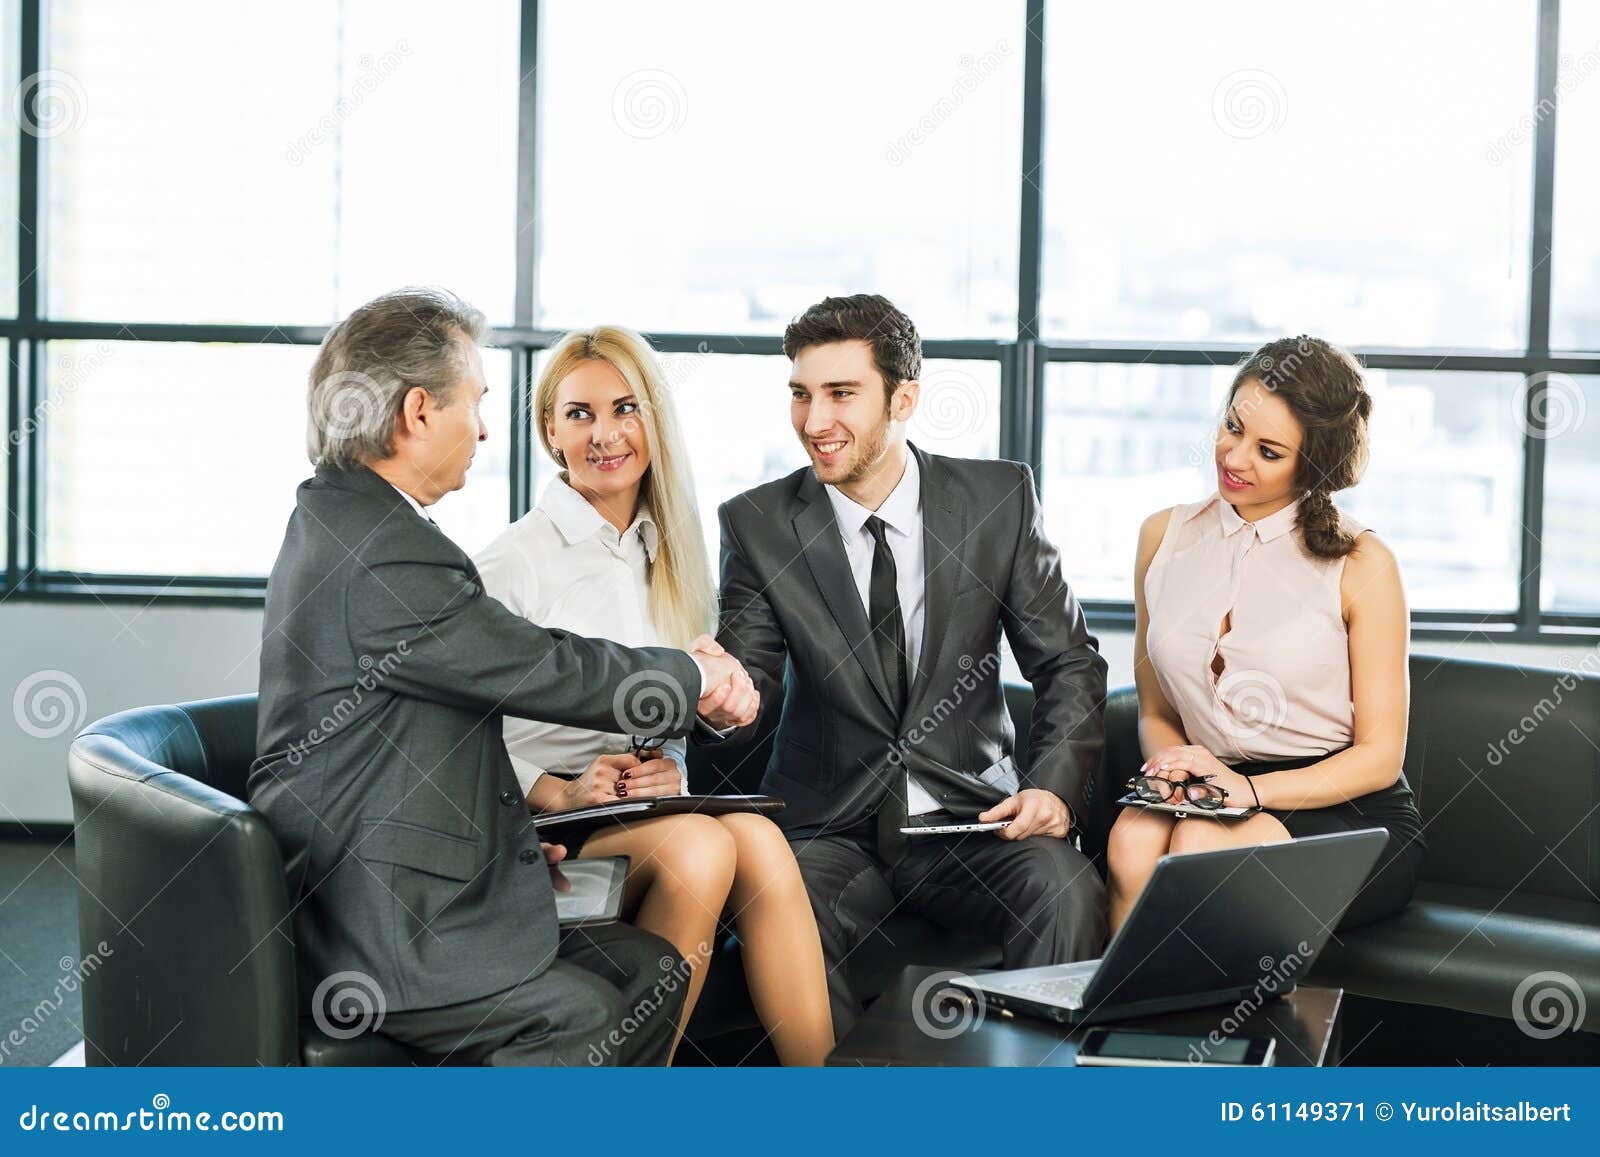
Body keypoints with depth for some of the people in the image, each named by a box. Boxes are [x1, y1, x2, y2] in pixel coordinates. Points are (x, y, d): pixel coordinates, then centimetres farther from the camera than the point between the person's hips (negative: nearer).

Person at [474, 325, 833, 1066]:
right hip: (542, 823, -4)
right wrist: (564, 795, -20)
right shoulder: (515, 562, -2)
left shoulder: (671, 553, 16)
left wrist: (668, 769, -2)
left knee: (758, 839, -30)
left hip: (656, 806, 4)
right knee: (698, 846, -34)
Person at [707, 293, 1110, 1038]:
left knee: (1068, 894, -31)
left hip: (969, 815, 0)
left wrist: (1056, 785, -12)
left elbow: (1069, 664, 5)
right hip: (834, 828, 0)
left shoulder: (998, 499, 1)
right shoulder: (759, 524, 1)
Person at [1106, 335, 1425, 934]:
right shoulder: (1164, 537, 9)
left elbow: (1379, 756, -3)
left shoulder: (1362, 564, -4)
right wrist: (1173, 764, -9)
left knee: (1205, 842, -34)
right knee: (1134, 837, -31)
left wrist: (1251, 790, -17)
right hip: (1214, 794, 3)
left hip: (1348, 815, -3)